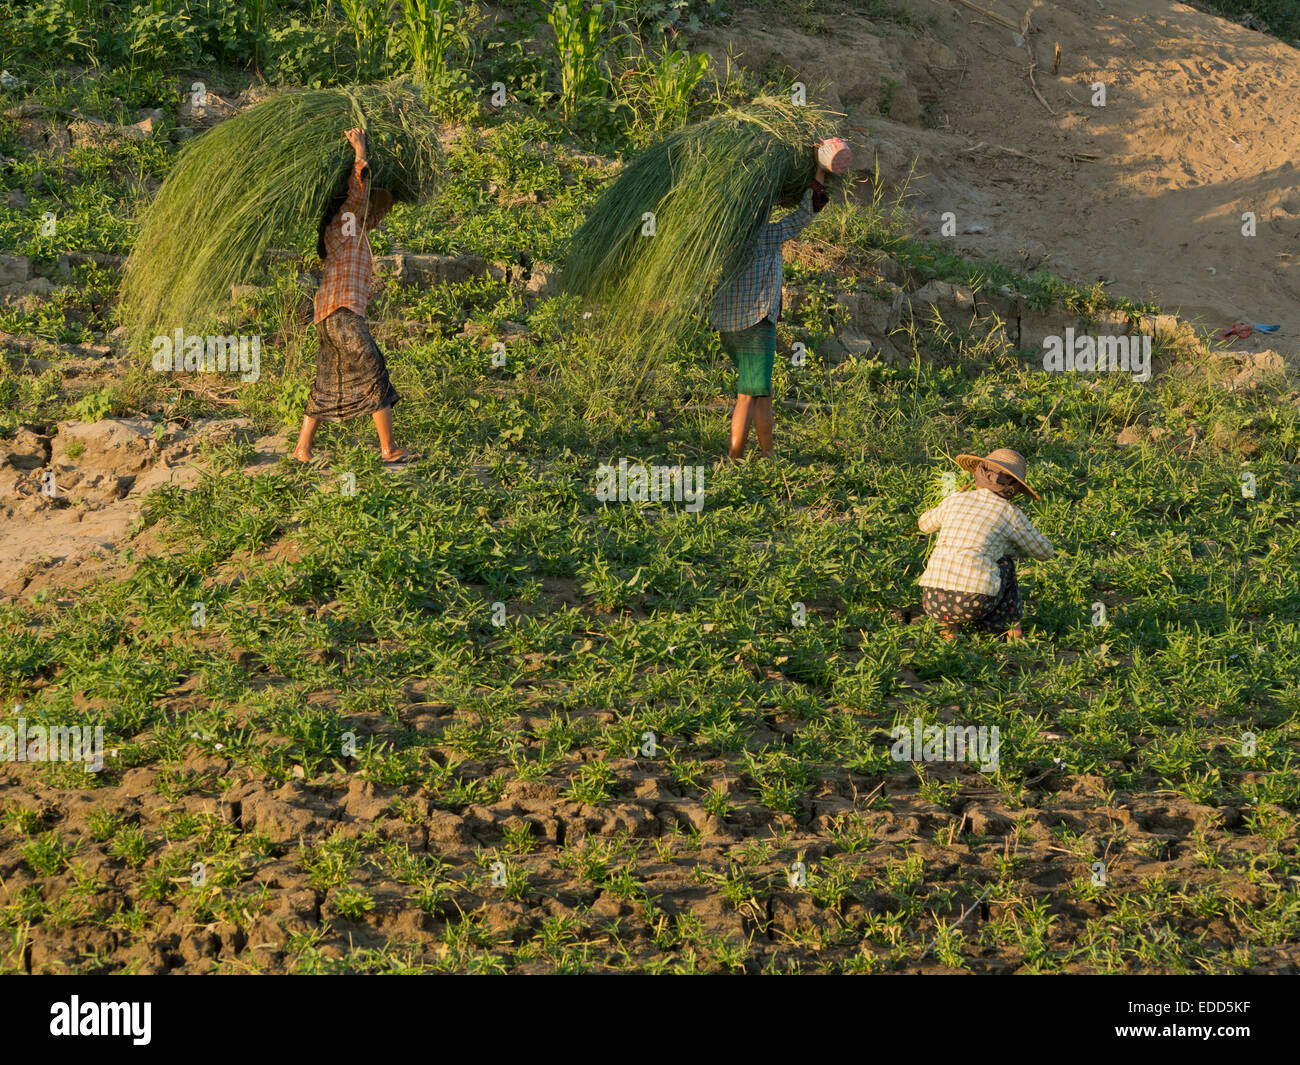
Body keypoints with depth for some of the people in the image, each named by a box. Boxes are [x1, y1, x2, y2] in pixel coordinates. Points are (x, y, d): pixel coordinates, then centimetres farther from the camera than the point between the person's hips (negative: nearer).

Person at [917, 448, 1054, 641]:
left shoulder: (955, 501, 17)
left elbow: (925, 524, 40)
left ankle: (948, 626, 15)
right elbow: (1044, 551, 25)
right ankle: (1011, 628, 25)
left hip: (933, 603, 2)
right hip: (974, 603, -2)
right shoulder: (1010, 513, 10)